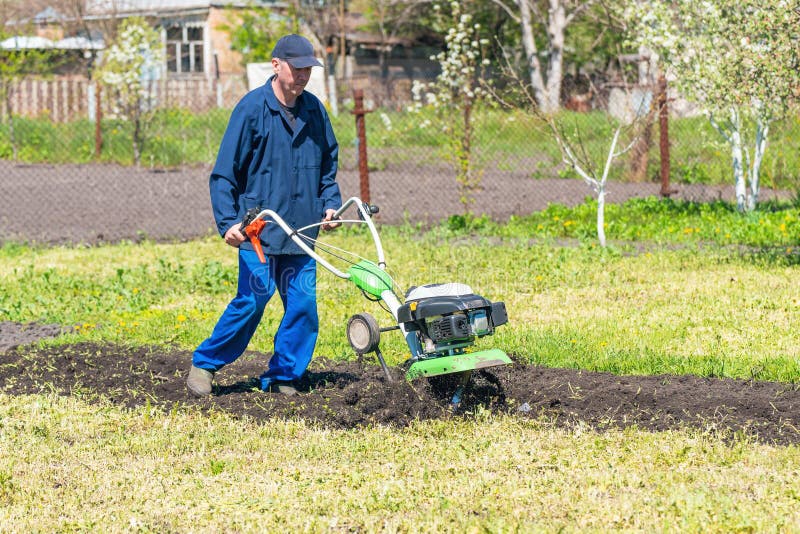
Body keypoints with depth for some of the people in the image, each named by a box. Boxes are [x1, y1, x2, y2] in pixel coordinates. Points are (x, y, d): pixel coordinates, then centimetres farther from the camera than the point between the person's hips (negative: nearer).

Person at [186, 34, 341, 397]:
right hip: (258, 230, -5)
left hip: (300, 231, 5)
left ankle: (282, 378, 12)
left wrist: (330, 205, 10)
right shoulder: (252, 108, -7)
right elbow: (224, 173, -7)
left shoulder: (315, 111, 9)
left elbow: (328, 166, 24)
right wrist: (228, 222, -15)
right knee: (252, 300, -9)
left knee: (304, 304, -1)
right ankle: (204, 364, 8)